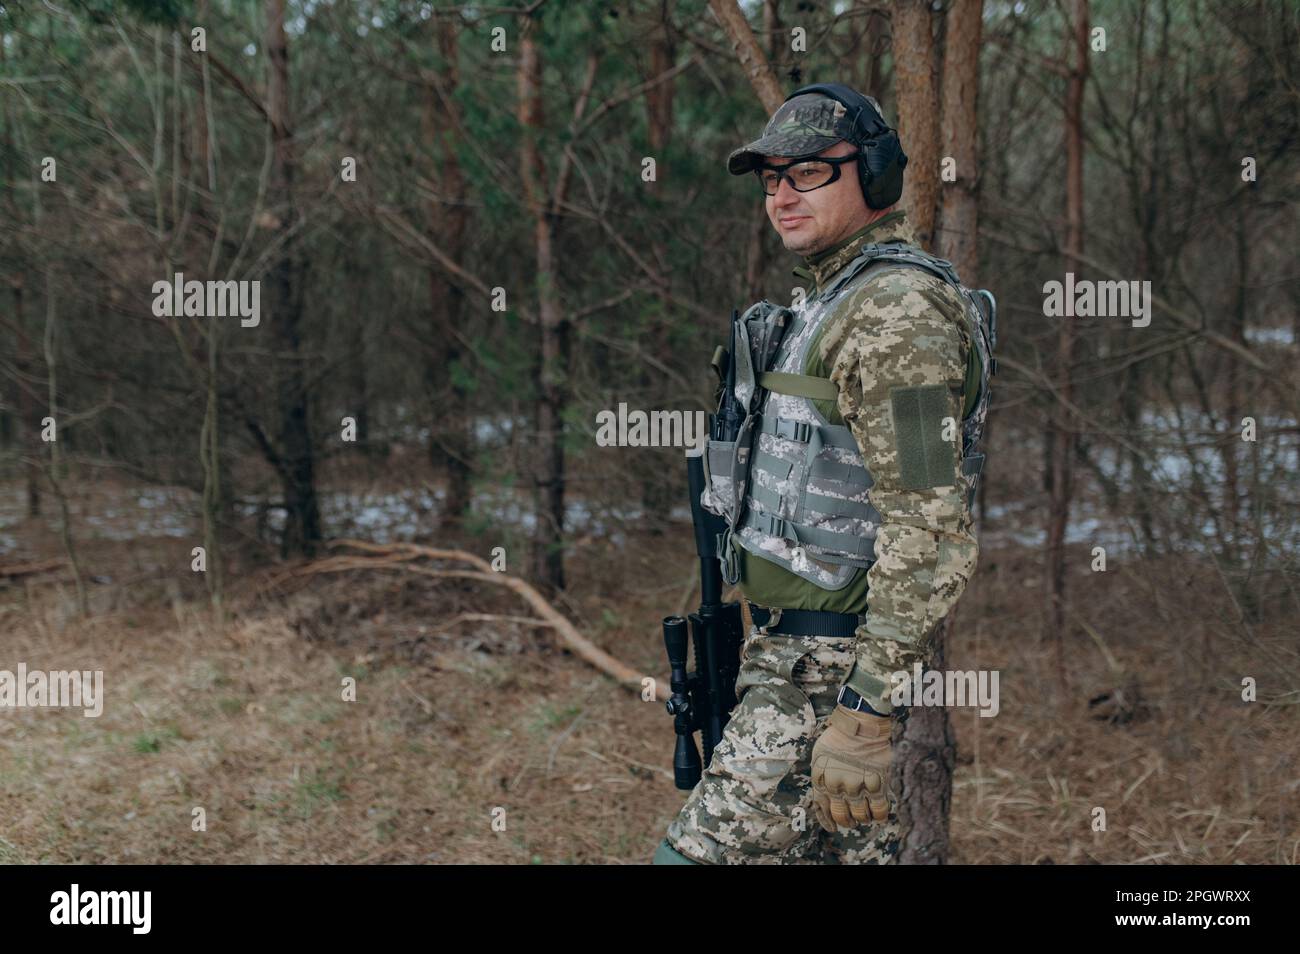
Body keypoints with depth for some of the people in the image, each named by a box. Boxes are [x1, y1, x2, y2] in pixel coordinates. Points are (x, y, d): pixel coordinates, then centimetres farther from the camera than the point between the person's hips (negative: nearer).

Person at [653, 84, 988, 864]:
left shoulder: (897, 312, -17)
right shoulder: (829, 302, 17)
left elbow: (932, 534, -24)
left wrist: (864, 715, -26)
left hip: (831, 672, -10)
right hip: (788, 646, 10)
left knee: (706, 853, -11)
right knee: (857, 853, 14)